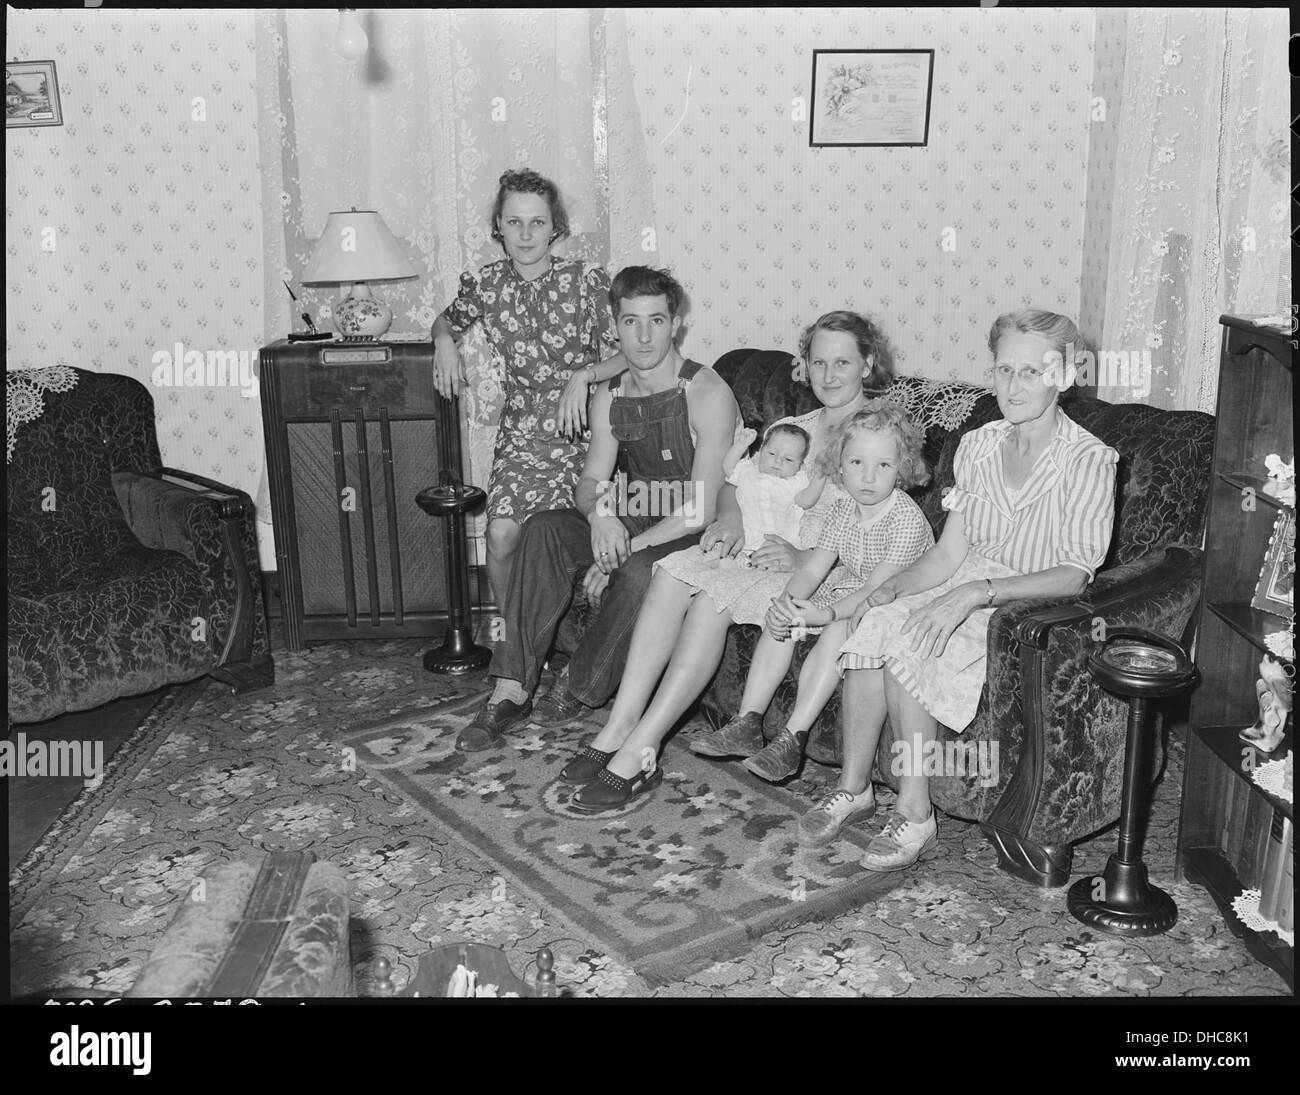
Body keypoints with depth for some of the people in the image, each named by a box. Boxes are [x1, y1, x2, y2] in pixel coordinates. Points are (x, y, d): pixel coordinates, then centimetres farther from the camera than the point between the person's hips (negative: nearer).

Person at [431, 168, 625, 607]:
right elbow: (447, 319, 25)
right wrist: (444, 338, 3)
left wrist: (583, 375, -19)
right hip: (521, 431, 2)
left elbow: (627, 354, -2)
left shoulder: (586, 279, -4)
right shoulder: (487, 283, 4)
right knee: (501, 534, -19)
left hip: (580, 428, -2)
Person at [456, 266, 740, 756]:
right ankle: (511, 692, -20)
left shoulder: (708, 395, -15)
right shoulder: (609, 397, 6)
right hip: (635, 518, 6)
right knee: (543, 530, -19)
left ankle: (581, 690, -11)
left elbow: (702, 508, -20)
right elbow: (590, 481, 2)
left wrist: (626, 550, -25)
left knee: (638, 571, -37)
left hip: (697, 535, -6)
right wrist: (600, 511, -24)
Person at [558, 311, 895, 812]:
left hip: (830, 571, -6)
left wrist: (806, 559, -24)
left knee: (712, 599, -32)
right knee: (674, 573, -23)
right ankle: (620, 729, -26)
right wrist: (730, 516, -6)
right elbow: (738, 483, 18)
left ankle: (637, 752, -31)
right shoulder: (794, 428, 23)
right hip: (763, 549, 6)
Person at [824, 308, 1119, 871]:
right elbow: (949, 552, 6)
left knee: (907, 642, -29)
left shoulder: (1088, 460, -12)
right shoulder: (977, 446, 6)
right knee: (874, 624, -25)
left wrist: (978, 591, -28)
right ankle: (853, 785, -12)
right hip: (967, 591, 5)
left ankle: (915, 813, -16)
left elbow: (1075, 574, -18)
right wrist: (892, 587, -13)